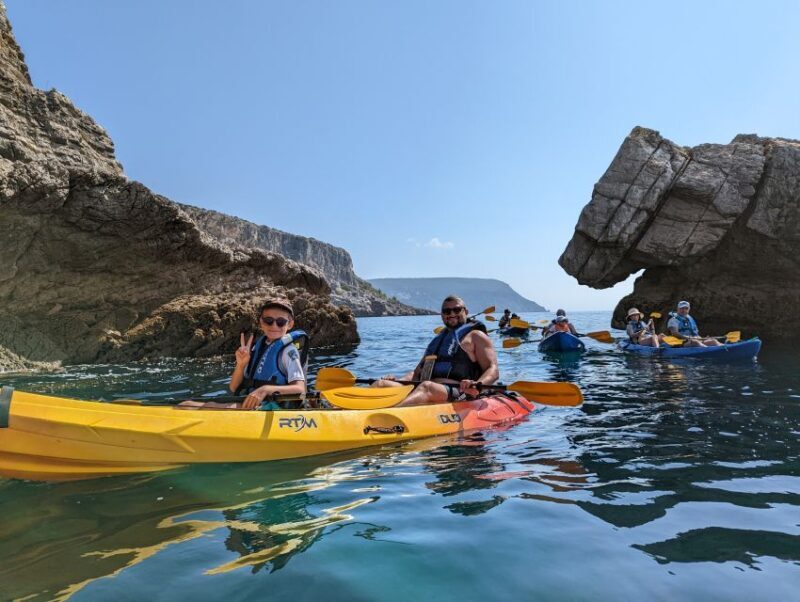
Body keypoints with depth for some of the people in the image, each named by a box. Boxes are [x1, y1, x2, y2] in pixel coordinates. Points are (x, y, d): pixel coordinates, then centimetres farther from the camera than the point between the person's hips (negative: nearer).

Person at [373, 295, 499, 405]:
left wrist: (478, 385, -22)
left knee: (427, 387, -39)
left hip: (459, 393, -6)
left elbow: (493, 370, 1)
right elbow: (417, 372, 30)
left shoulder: (476, 336, 13)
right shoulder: (438, 340, 31)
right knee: (382, 384, -13)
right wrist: (396, 381, 9)